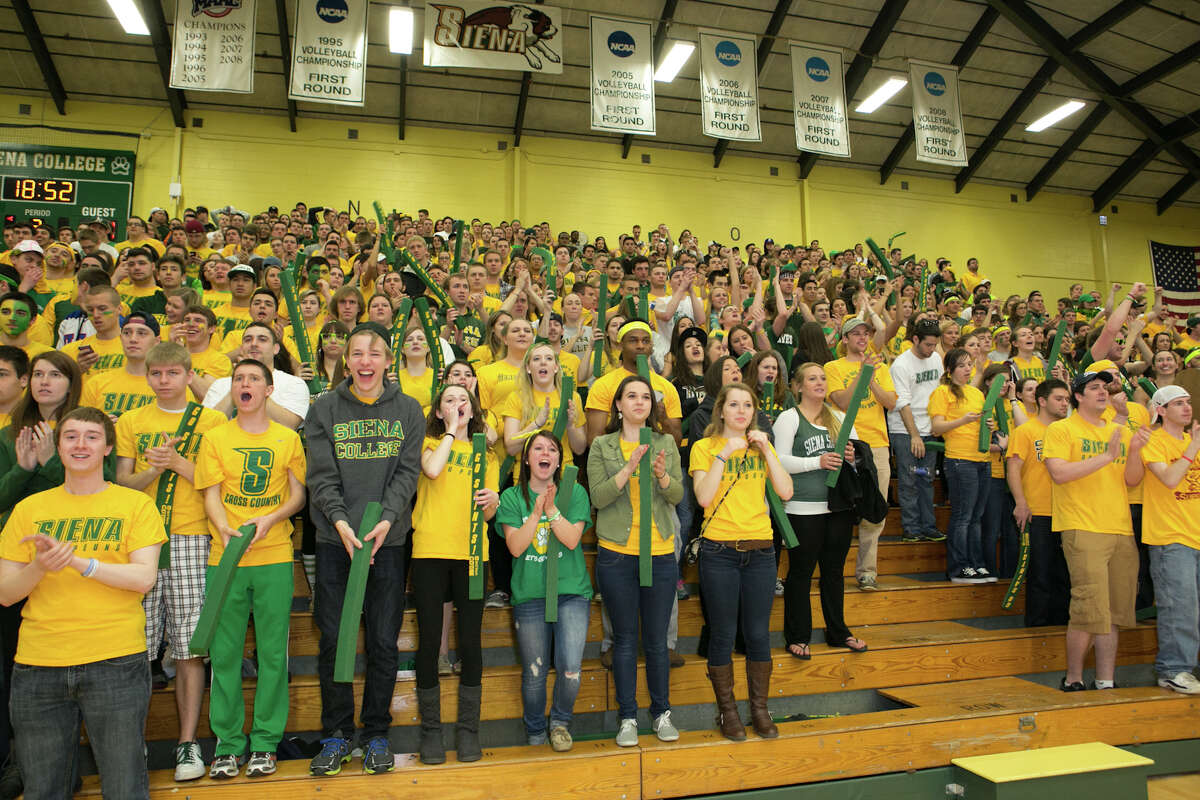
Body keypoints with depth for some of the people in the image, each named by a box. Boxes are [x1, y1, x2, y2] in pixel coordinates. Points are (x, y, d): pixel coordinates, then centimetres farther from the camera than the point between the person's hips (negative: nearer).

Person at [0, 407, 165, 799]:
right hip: (38, 666, 3)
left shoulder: (135, 504, 2)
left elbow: (144, 577, -9)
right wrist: (40, 566, -14)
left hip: (116, 662, -2)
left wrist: (76, 560, -18)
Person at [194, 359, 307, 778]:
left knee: (272, 651, 4)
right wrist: (225, 530, -18)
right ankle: (229, 743, 19)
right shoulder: (215, 437, 7)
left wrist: (270, 519, -11)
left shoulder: (288, 438, 7)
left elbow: (298, 494, 7)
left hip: (275, 557, 0)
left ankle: (265, 742, 16)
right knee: (224, 652, 5)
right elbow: (211, 495, 1)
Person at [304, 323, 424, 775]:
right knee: (332, 640, 5)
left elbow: (406, 472, -2)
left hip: (388, 540, 0)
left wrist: (386, 520, -16)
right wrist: (341, 522, -17)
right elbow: (321, 475, -3)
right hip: (334, 539, 0)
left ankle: (377, 734, 22)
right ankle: (337, 734, 23)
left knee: (383, 642, 6)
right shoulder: (324, 408, 4)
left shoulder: (408, 411, 5)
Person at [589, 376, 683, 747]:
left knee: (656, 639, 8)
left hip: (661, 553, 1)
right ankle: (627, 717, 20)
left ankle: (662, 713, 25)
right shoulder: (602, 446, 2)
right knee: (625, 638, 7)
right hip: (617, 553, -1)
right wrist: (630, 468, -19)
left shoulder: (666, 443, 8)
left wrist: (662, 474, -18)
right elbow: (599, 497, -8)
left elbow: (678, 495, 1)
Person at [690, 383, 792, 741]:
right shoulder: (704, 447, 0)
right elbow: (704, 498, -14)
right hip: (719, 551, -3)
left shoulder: (761, 446, 11)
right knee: (723, 635, 5)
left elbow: (785, 492, -1)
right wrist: (724, 454, -17)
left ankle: (760, 709, 25)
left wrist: (766, 450, -7)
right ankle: (727, 710, 21)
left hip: (760, 550, 3)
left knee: (758, 634, 8)